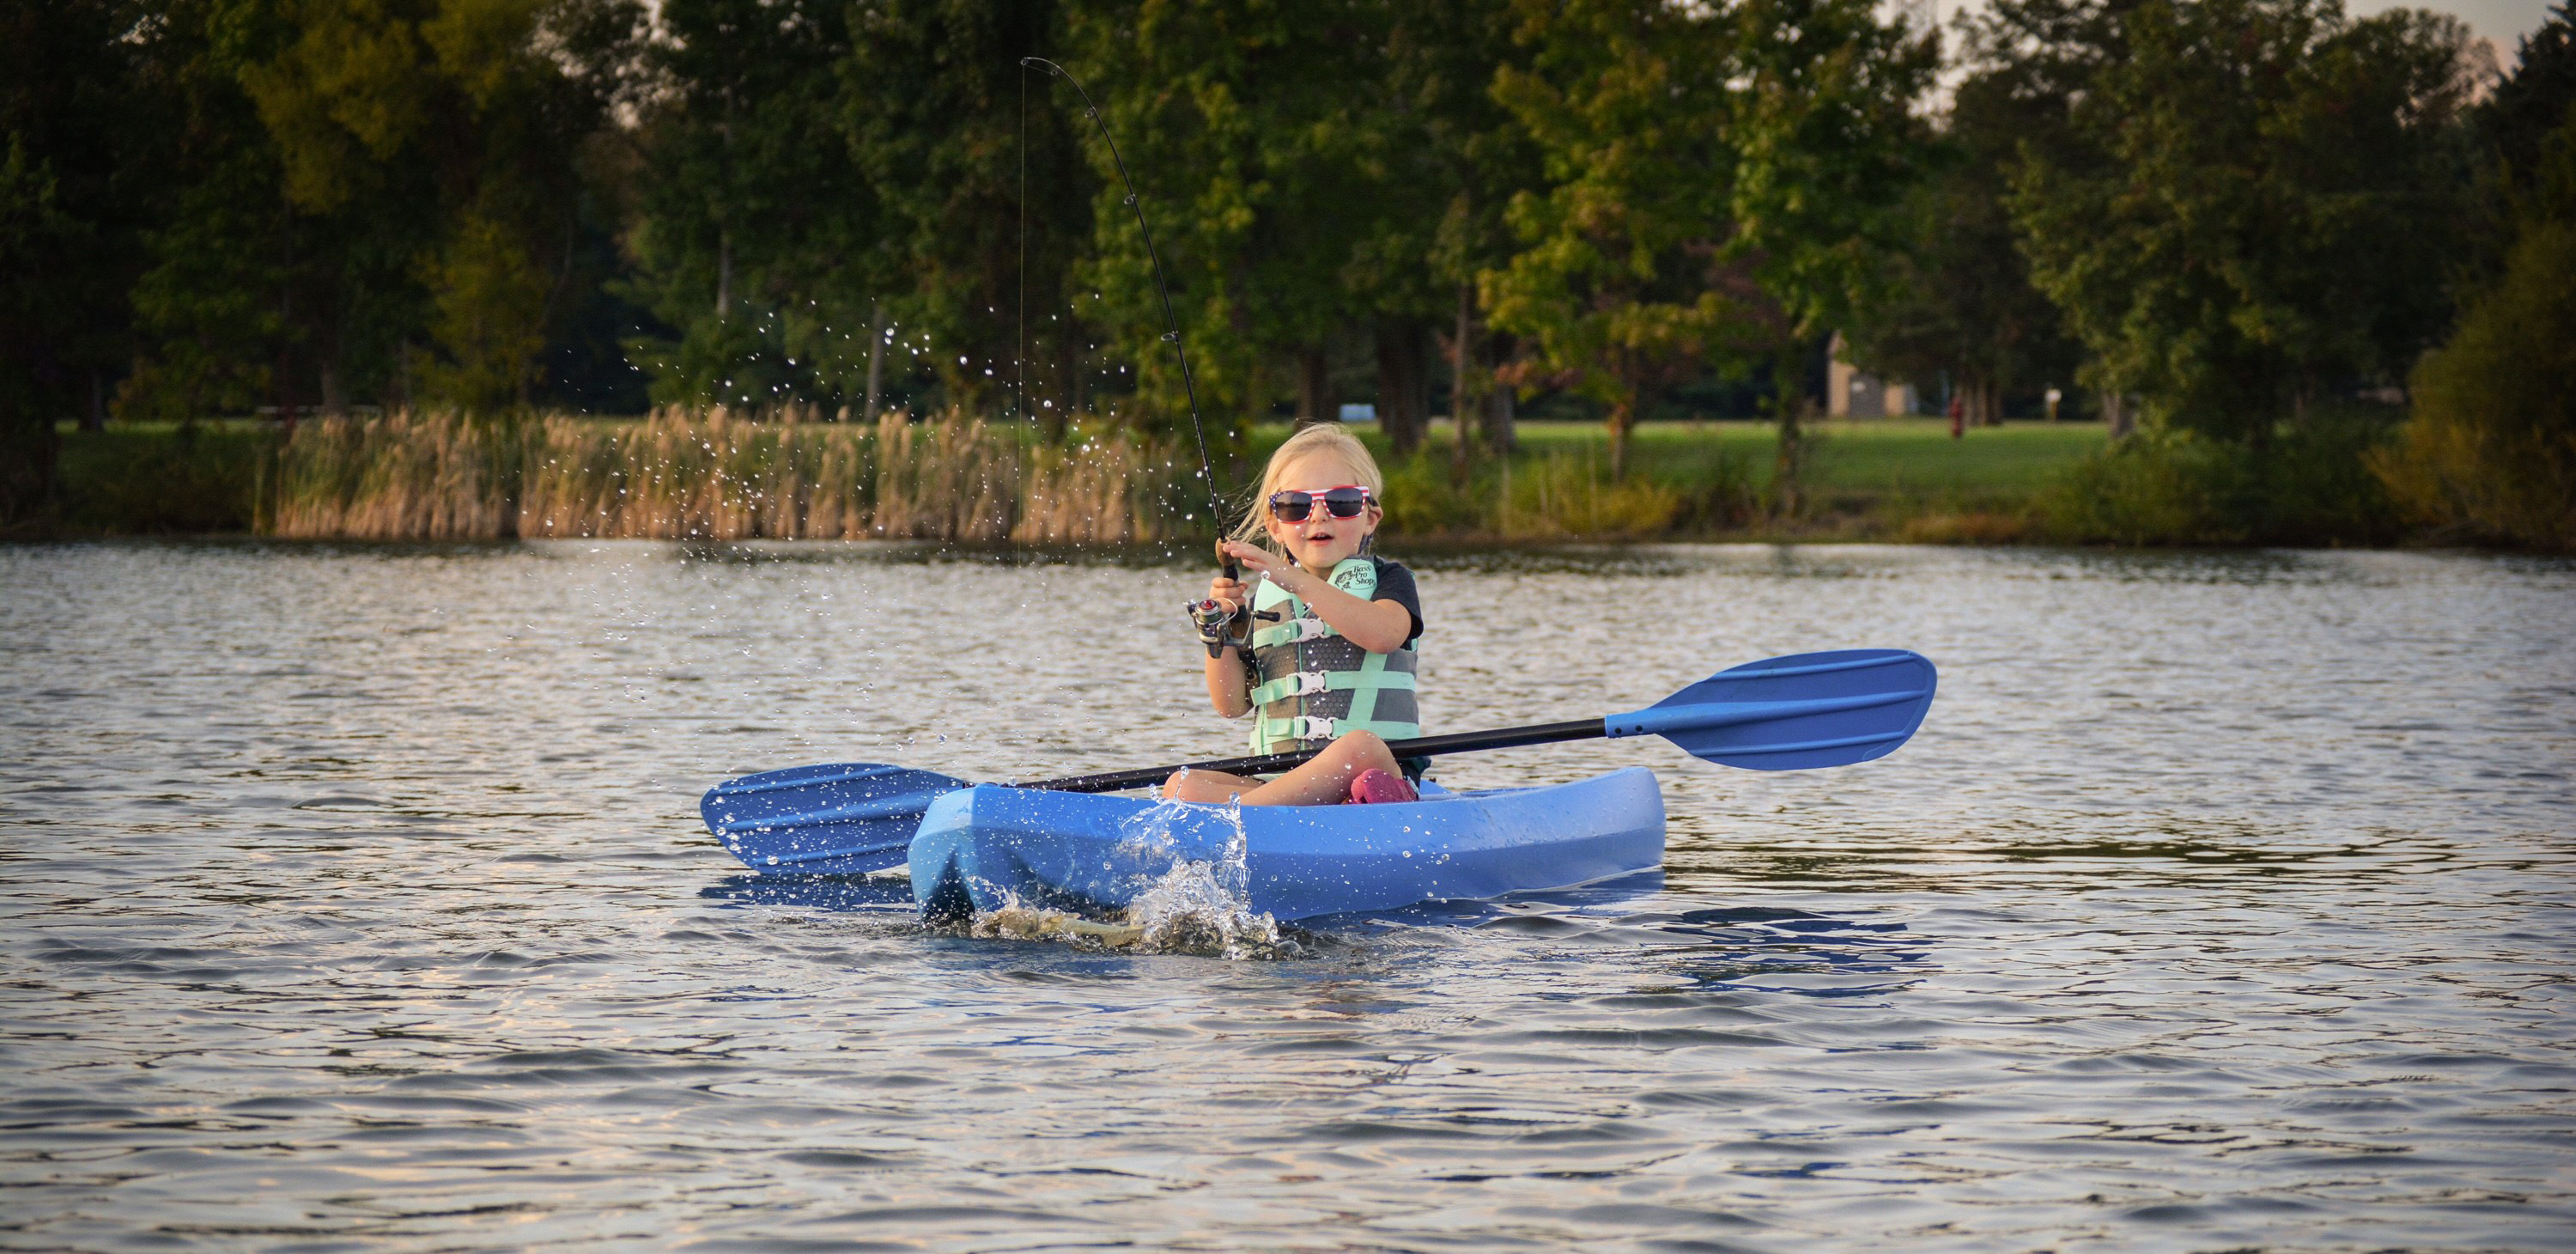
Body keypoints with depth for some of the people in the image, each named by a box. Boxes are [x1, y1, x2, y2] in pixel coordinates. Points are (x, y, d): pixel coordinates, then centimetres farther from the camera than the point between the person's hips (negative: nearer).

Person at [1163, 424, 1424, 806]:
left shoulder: (1387, 580, 8)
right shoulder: (1260, 600, 18)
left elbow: (1384, 634, -17)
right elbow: (1232, 704, 13)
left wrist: (1294, 580, -23)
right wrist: (1220, 635, -5)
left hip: (1382, 770, -4)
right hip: (1278, 778, 4)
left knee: (1360, 747, -39)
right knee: (1182, 786, -21)